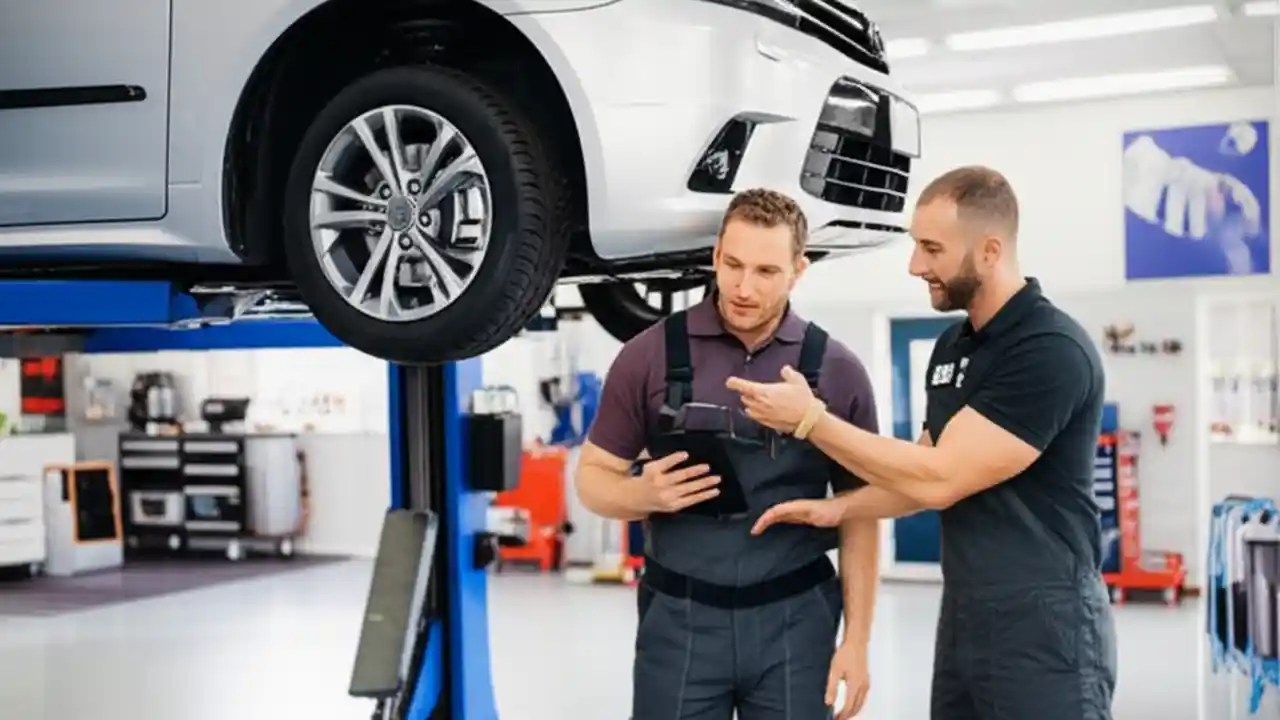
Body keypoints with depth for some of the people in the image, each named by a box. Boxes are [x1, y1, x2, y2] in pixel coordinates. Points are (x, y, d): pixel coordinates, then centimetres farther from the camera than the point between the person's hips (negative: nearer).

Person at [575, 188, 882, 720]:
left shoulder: (837, 370, -1)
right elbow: (593, 475, 3)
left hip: (795, 619, 1)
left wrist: (857, 638, -1)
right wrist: (646, 494, -18)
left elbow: (858, 513, 3)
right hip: (679, 617, 0)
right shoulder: (651, 355, -4)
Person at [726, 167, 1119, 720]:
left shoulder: (1052, 352, -18)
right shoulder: (952, 346, 9)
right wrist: (836, 509, 3)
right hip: (963, 617, 8)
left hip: (1043, 624, -8)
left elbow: (940, 479, -21)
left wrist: (809, 420, -17)